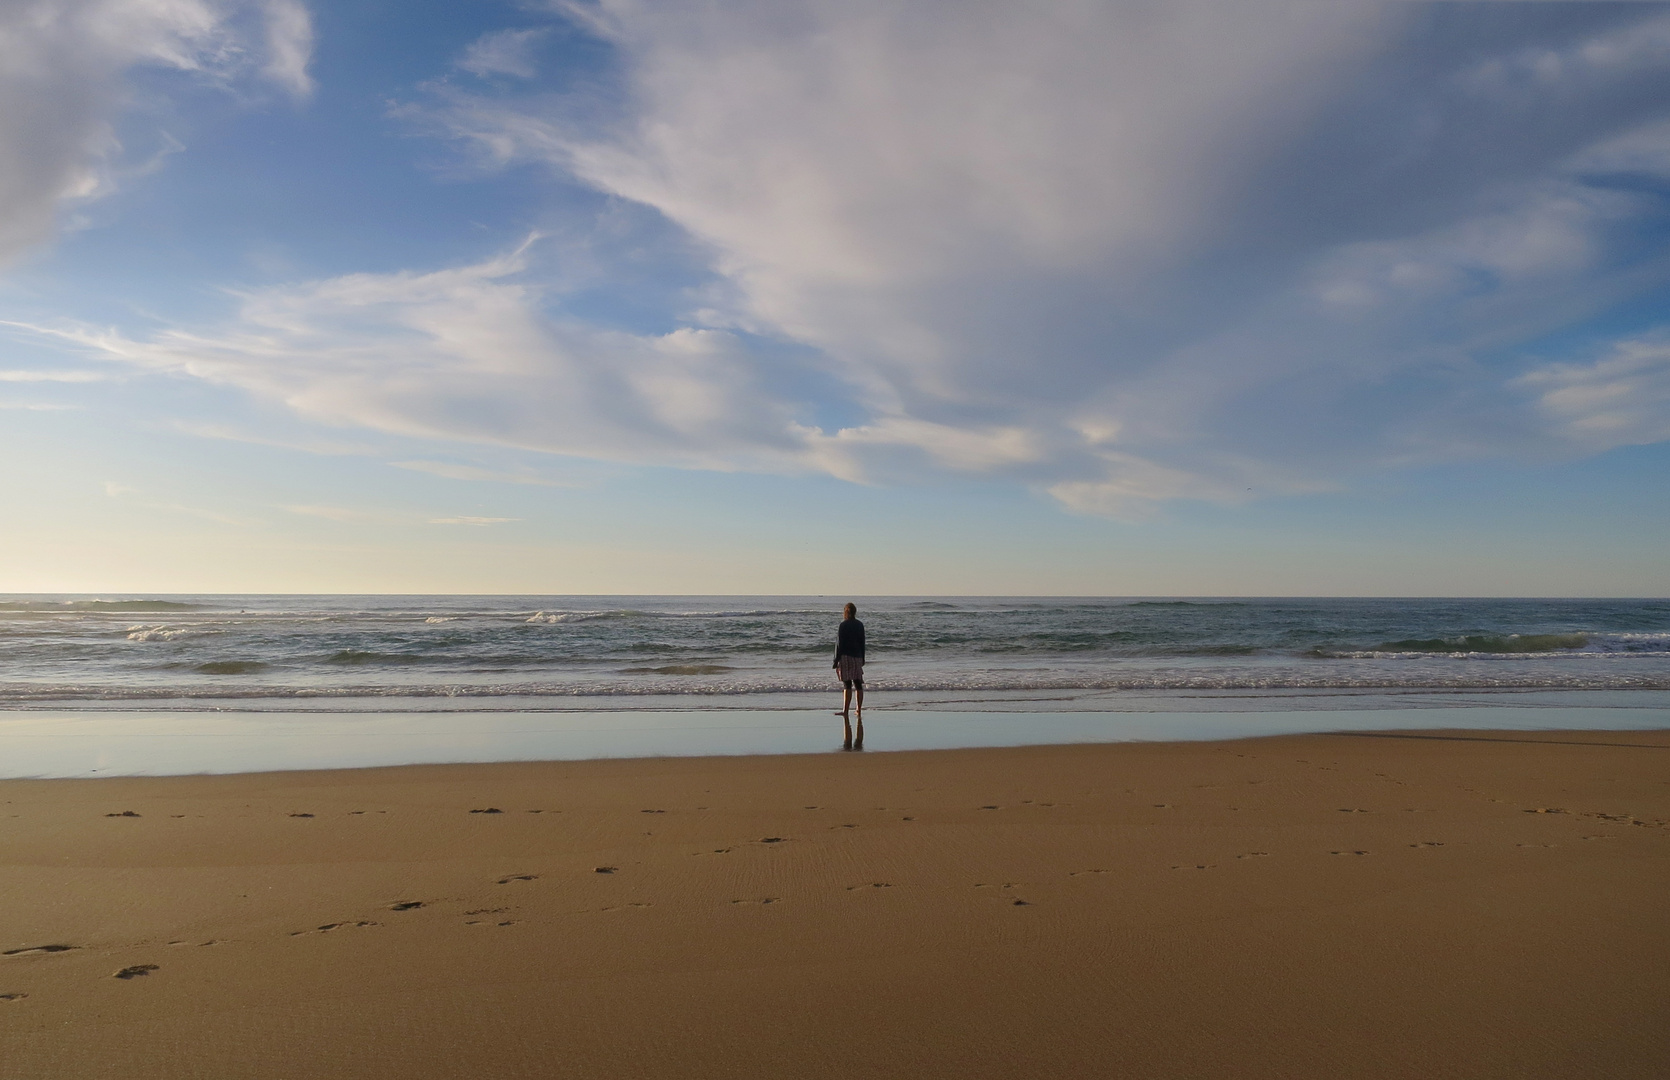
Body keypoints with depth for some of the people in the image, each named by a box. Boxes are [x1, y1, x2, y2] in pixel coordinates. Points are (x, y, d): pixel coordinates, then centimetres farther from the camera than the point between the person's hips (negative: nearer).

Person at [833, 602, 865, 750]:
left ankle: (845, 711, -8)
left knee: (847, 685, -7)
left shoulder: (843, 625, -8)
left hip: (846, 657, -5)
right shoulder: (860, 625, 8)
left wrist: (836, 662, -6)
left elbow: (840, 645, -9)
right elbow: (862, 643, 12)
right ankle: (859, 710, 10)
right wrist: (862, 660, 20)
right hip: (857, 657, 5)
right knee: (858, 684, 7)